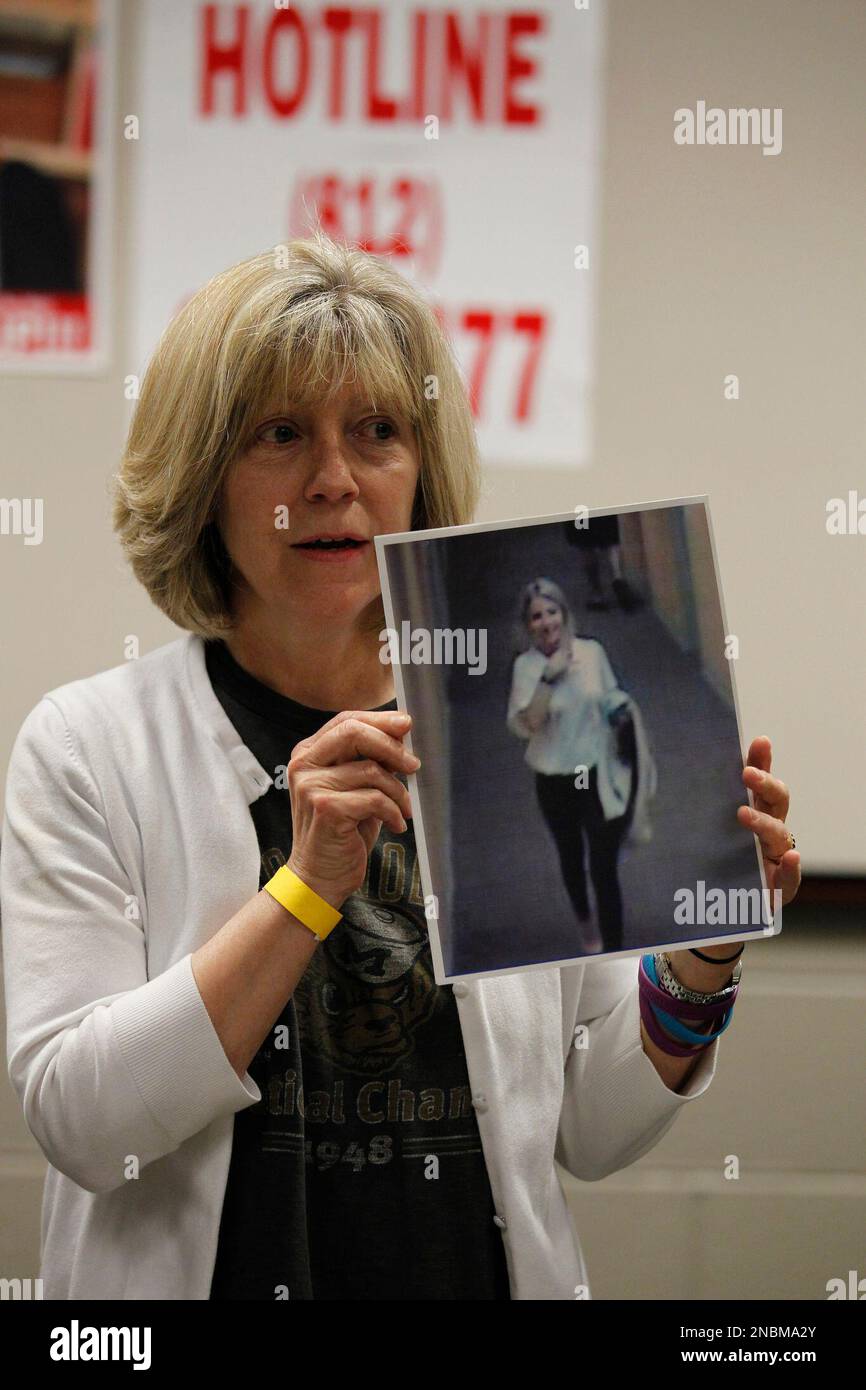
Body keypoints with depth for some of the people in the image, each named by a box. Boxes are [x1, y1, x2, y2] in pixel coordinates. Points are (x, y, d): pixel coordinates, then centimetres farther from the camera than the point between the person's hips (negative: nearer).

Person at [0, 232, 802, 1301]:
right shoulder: (87, 747, -2)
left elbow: (589, 1132, 9)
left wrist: (699, 960, -6)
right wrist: (309, 885, -17)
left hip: (490, 1273, 2)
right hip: (216, 1272, -1)